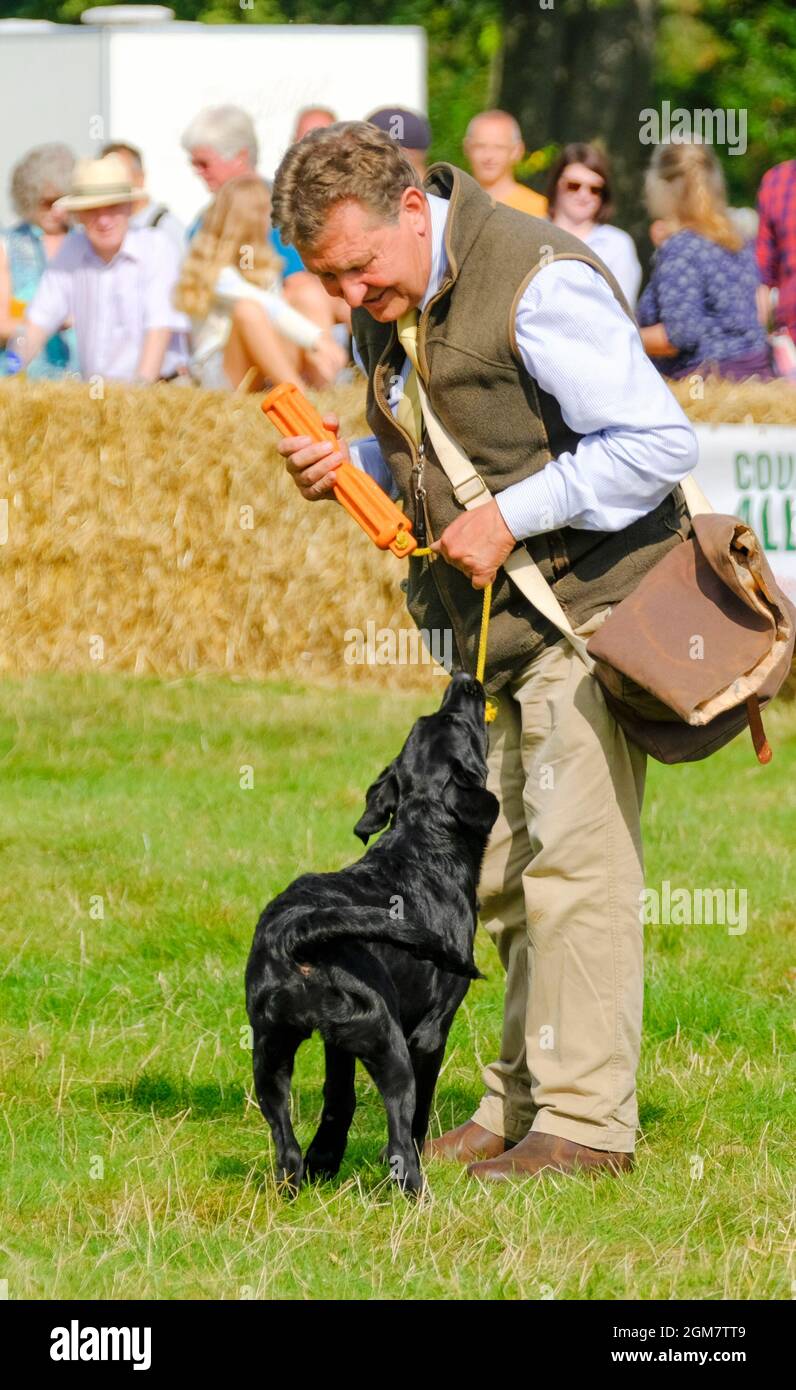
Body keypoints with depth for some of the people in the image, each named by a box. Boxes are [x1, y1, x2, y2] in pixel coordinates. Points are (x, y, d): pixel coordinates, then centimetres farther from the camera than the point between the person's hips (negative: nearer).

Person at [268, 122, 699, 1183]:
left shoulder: (538, 283, -20)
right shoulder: (388, 308, 7)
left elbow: (659, 442, -21)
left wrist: (511, 515, -21)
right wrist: (346, 467, -1)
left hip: (590, 600, -9)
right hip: (495, 620, 9)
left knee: (574, 860, -12)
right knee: (499, 872, 8)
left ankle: (586, 1120, -10)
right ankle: (523, 1102, 16)